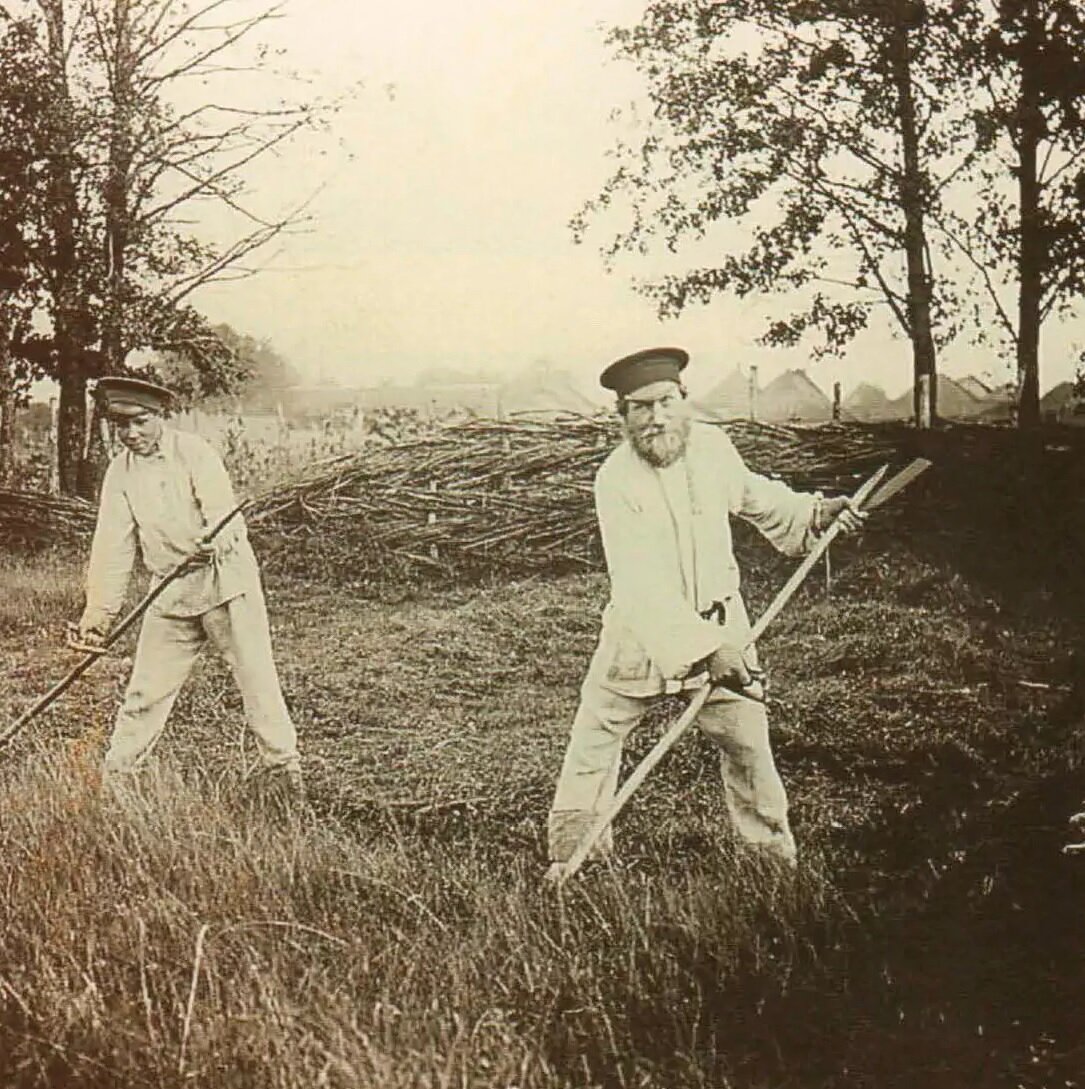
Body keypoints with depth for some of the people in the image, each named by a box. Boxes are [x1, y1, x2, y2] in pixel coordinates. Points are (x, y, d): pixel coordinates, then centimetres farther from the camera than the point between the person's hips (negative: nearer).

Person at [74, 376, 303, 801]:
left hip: (226, 577, -4)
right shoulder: (120, 472, 4)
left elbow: (222, 509, -23)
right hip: (170, 592, 5)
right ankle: (113, 778, 19)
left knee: (256, 675, -4)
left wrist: (212, 542, -46)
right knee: (147, 688, 8)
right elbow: (112, 546, 1)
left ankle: (286, 766, 7)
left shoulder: (193, 452, -10)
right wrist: (98, 612, -7)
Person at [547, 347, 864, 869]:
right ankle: (574, 854, 21)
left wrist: (815, 512, 2)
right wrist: (702, 648, -34)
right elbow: (640, 585, -28)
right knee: (595, 733, 3)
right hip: (640, 630, -3)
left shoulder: (713, 446, -6)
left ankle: (775, 854, 24)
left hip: (720, 625, 3)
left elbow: (756, 497, 17)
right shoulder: (615, 479, -21)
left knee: (747, 737, 5)